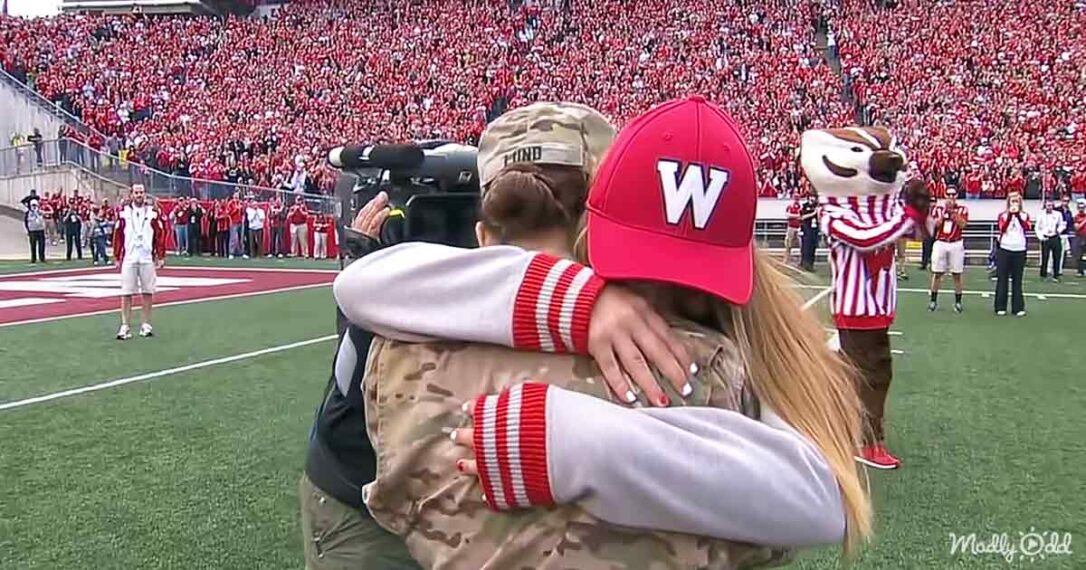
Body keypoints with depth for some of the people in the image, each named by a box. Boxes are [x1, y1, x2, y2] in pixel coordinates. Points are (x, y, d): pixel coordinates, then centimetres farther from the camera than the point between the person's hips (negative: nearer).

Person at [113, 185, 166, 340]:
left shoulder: (153, 213, 3)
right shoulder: (124, 213, 3)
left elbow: (160, 235, 3)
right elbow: (118, 236, 5)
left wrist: (161, 256, -1)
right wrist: (117, 257, 3)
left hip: (148, 259, 0)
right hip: (128, 259, 0)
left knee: (147, 292, 6)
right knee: (126, 293, 0)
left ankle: (146, 325, 15)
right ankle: (125, 327, 4)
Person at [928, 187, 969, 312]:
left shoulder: (962, 209, 4)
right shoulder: (938, 208, 6)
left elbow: (962, 224, -12)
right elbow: (936, 224, -9)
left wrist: (953, 210, -14)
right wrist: (945, 210, -12)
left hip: (956, 244, 0)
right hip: (940, 243, 1)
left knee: (957, 274, 3)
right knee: (937, 273, 2)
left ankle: (958, 301, 9)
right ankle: (933, 300, 10)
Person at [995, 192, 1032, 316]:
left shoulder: (1024, 215, 5)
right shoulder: (1002, 215, 2)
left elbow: (1027, 227, -14)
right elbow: (1001, 228, -16)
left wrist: (1018, 214, -23)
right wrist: (1009, 215, -23)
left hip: (1019, 250, 1)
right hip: (1004, 250, -1)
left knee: (1017, 280, 5)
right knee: (1002, 279, 2)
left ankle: (1018, 307, 9)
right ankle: (1000, 307, 8)